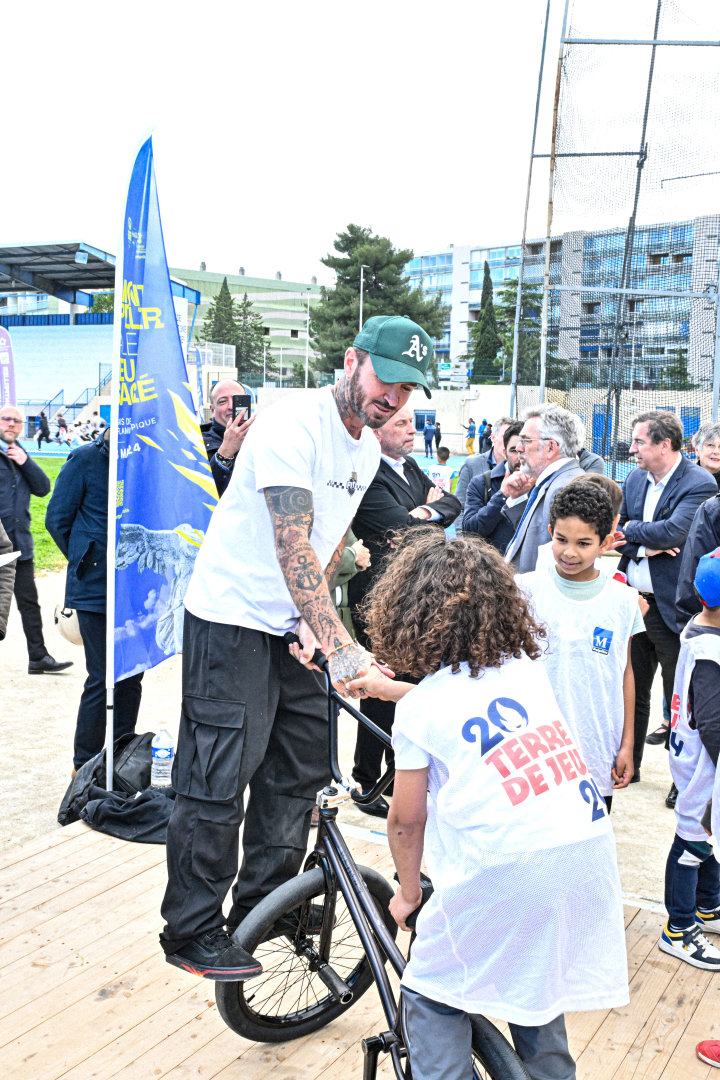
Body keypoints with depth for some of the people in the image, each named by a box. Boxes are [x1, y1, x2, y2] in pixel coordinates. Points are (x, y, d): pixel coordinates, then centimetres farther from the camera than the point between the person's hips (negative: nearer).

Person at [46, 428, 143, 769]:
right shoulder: (85, 459, -5)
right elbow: (56, 519, -1)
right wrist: (85, 561, 4)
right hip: (96, 587, -5)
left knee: (131, 676, 10)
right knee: (102, 679, -2)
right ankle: (85, 767, 15)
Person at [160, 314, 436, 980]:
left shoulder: (368, 450, 8)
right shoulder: (294, 426, -21)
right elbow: (292, 546, -31)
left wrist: (314, 624, -5)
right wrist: (342, 645, -39)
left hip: (294, 628, 9)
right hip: (232, 623, -8)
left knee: (302, 770, 12)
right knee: (219, 780, -4)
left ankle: (264, 902, 29)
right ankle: (191, 931, 12)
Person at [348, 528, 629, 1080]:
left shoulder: (418, 708, 0)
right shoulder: (528, 667, 14)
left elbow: (406, 819, 8)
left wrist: (408, 892, 25)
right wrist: (388, 688, 45)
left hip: (503, 867, -6)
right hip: (589, 853, 6)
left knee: (434, 997, 15)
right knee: (534, 983, 28)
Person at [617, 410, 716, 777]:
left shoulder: (700, 484, -14)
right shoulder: (636, 479, 7)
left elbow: (673, 531, -26)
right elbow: (614, 530, 5)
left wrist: (630, 530, -11)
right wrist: (645, 546, -14)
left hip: (671, 607, -6)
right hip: (633, 602, 6)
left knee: (679, 696, 7)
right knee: (630, 689, 17)